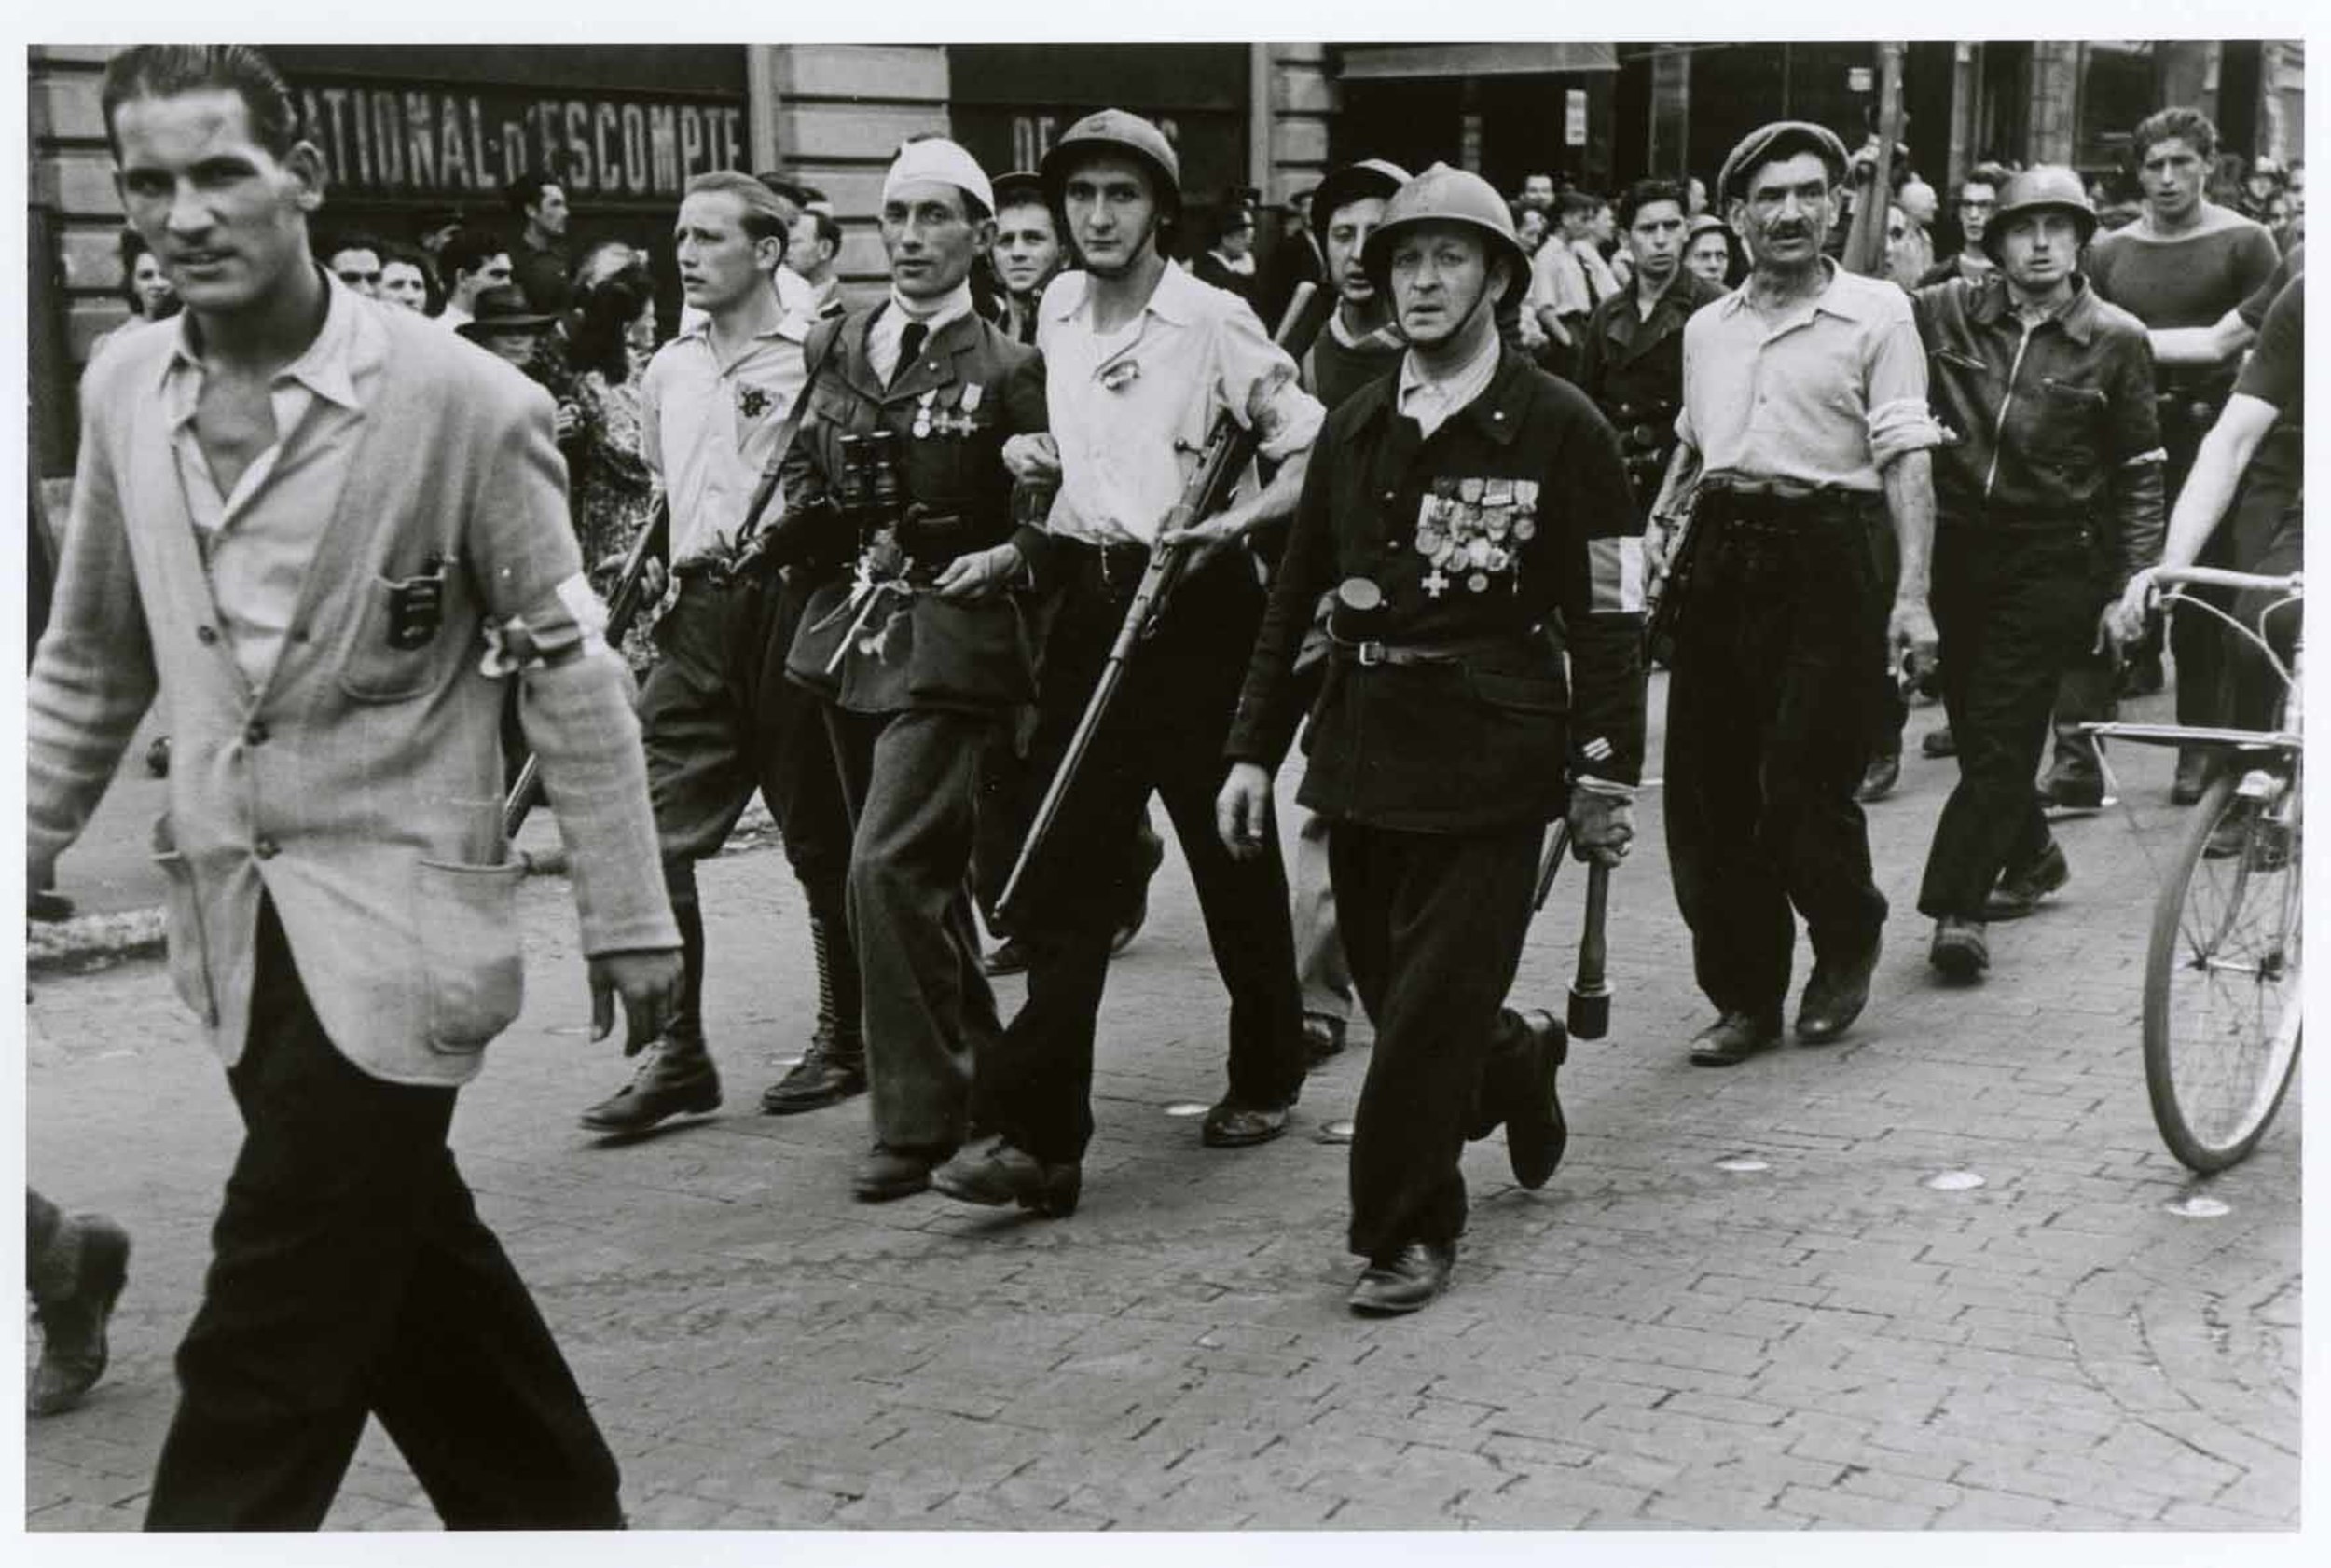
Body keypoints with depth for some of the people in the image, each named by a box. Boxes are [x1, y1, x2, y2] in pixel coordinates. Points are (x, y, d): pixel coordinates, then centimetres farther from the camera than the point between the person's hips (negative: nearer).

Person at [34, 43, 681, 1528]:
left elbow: (569, 670, -7)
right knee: (407, 1273, 18)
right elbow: (89, 665, 13)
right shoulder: (122, 393, 3)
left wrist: (630, 919, -4)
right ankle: (557, 1511, 37)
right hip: (234, 924, 6)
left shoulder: (458, 398, -13)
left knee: (265, 1352, -5)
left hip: (392, 918, -6)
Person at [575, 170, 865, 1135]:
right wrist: (655, 564, 17)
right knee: (653, 830, -3)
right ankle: (678, 1055, 5)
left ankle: (847, 1042, 19)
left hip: (790, 606, -5)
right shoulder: (667, 371, 16)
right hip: (695, 617, 6)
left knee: (819, 839, 4)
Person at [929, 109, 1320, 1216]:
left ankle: (1265, 1076, 28)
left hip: (1193, 604, -5)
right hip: (1086, 598, 5)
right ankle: (1040, 1131, -4)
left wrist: (1238, 521, -23)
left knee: (1231, 849, 8)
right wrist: (1033, 452, 8)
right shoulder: (1057, 310, 11)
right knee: (1063, 864, -2)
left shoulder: (1212, 320, -8)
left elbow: (1313, 449, -9)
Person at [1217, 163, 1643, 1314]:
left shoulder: (1559, 428, -5)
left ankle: (1407, 1232, 11)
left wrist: (1606, 775, -10)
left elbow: (1608, 616, -6)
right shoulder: (1354, 428, 10)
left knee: (1434, 1003, -4)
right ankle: (1516, 1065, 43)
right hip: (1363, 738, 5)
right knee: (1393, 988, 12)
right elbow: (1295, 598, 13)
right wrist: (1254, 749, 9)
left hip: (1490, 751, -5)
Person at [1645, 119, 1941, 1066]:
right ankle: (1745, 996, 16)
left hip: (1824, 559, -5)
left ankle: (1847, 944, 23)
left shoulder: (1876, 312, -1)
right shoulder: (1706, 328, 14)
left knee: (1805, 785, -7)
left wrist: (1912, 594, -15)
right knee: (1708, 791, 3)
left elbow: (1907, 457, -7)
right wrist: (1659, 522, 11)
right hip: (1722, 555, 5)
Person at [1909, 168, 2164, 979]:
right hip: (1957, 546, 3)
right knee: (1972, 722, 12)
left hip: (2052, 559, -3)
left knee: (2003, 731, -7)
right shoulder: (1945, 312, 3)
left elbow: (2141, 473, 4)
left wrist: (2128, 584, 0)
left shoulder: (2116, 340, 0)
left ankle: (1958, 905, -7)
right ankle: (2031, 857, 36)